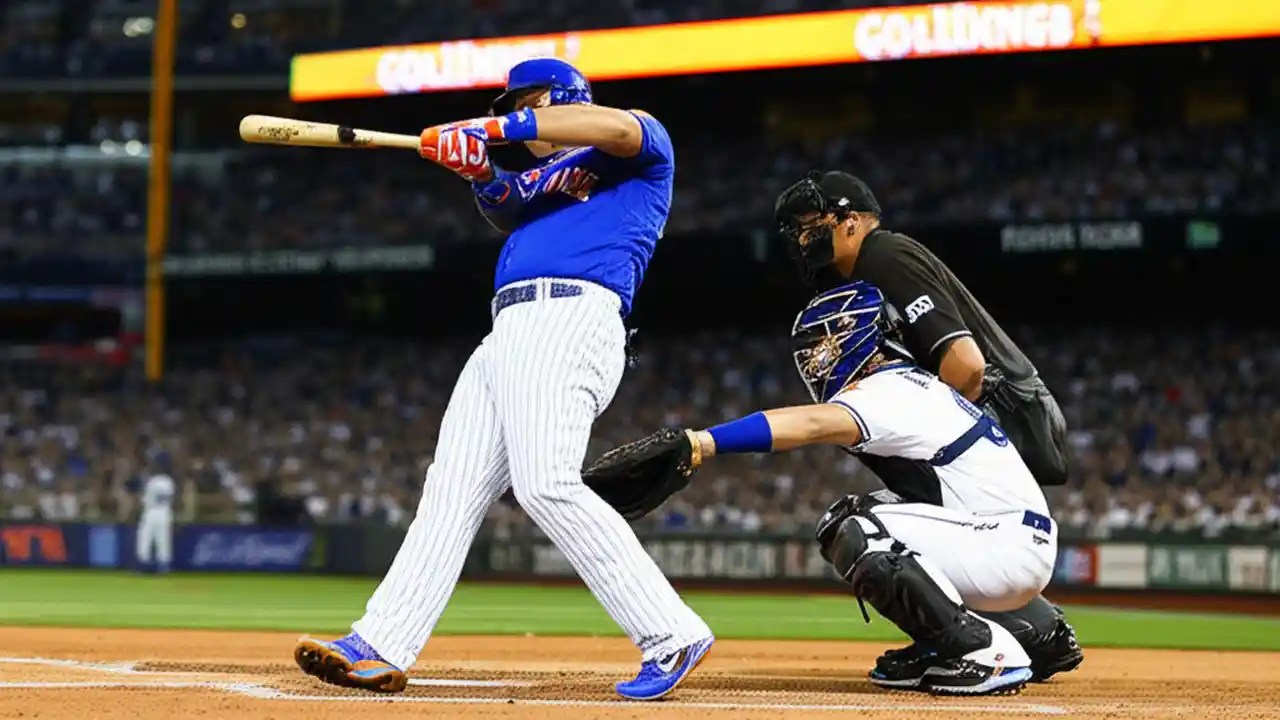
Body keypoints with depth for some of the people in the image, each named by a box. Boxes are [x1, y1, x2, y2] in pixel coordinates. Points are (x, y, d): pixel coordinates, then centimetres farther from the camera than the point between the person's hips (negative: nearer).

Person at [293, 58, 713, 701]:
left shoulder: (643, 152, 12)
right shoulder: (535, 176, 32)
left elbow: (615, 126, -12)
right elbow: (503, 202, 10)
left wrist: (495, 129, -13)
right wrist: (480, 168, -12)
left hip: (571, 318, -8)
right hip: (508, 333, 8)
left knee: (546, 484, -24)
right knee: (451, 490, 1)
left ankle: (670, 635, -24)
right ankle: (380, 648, -2)